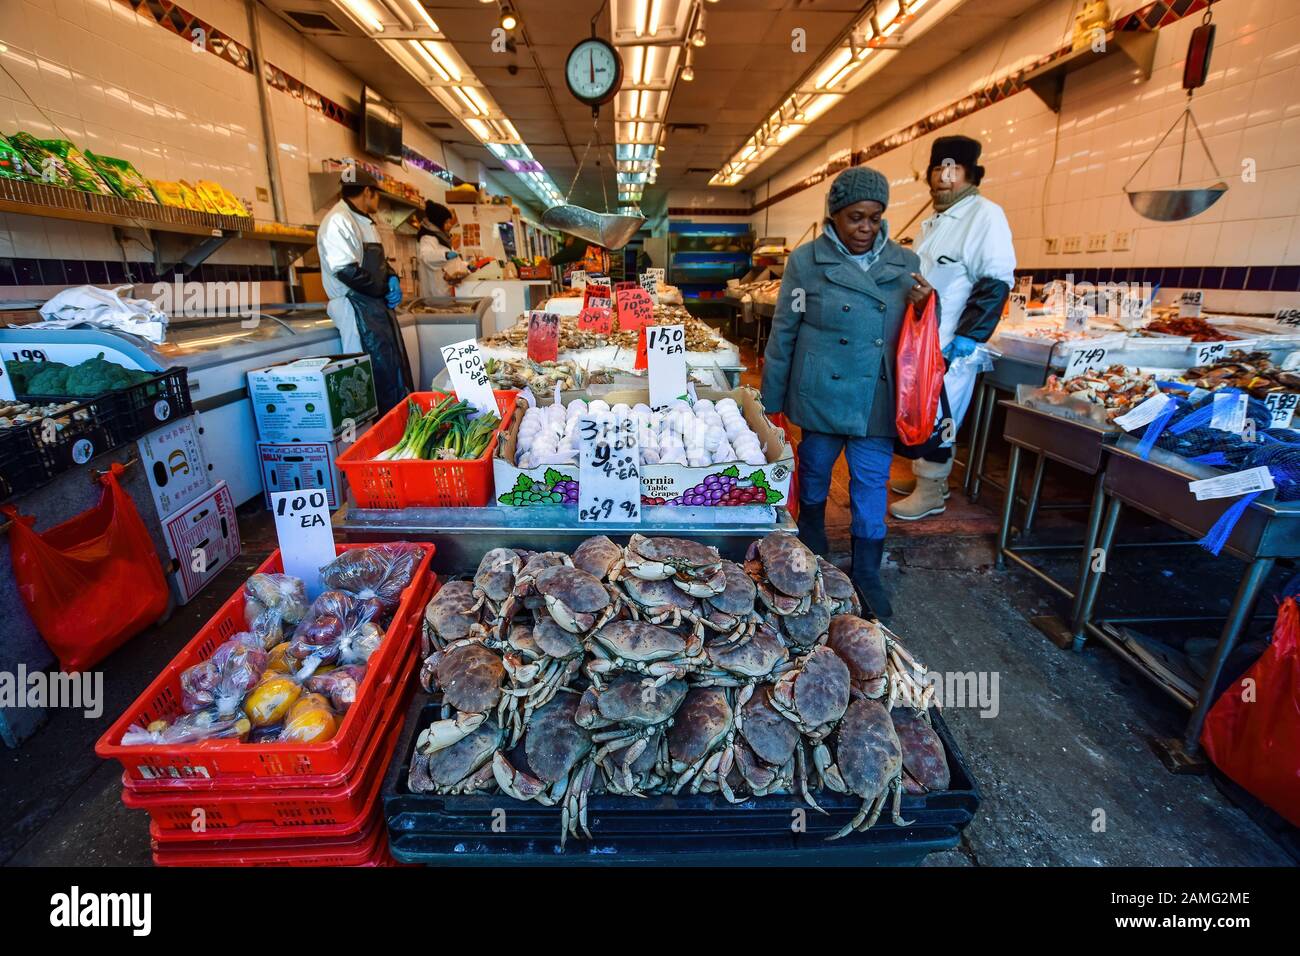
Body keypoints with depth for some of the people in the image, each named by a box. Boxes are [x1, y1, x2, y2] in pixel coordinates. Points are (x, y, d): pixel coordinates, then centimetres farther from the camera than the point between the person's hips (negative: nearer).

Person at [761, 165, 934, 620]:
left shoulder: (904, 263, 5)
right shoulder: (807, 260, -4)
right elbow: (783, 333, -2)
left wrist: (925, 307, -9)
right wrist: (771, 401, -1)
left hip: (877, 399, 2)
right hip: (820, 395, -2)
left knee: (872, 485, 5)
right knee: (814, 473, 15)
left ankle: (867, 575, 21)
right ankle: (811, 553, 39)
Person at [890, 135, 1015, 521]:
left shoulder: (984, 214, -9)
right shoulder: (934, 221, 17)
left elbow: (996, 282, -16)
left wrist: (968, 337, -21)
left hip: (949, 345, -8)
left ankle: (931, 492, 10)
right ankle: (922, 475, 28)